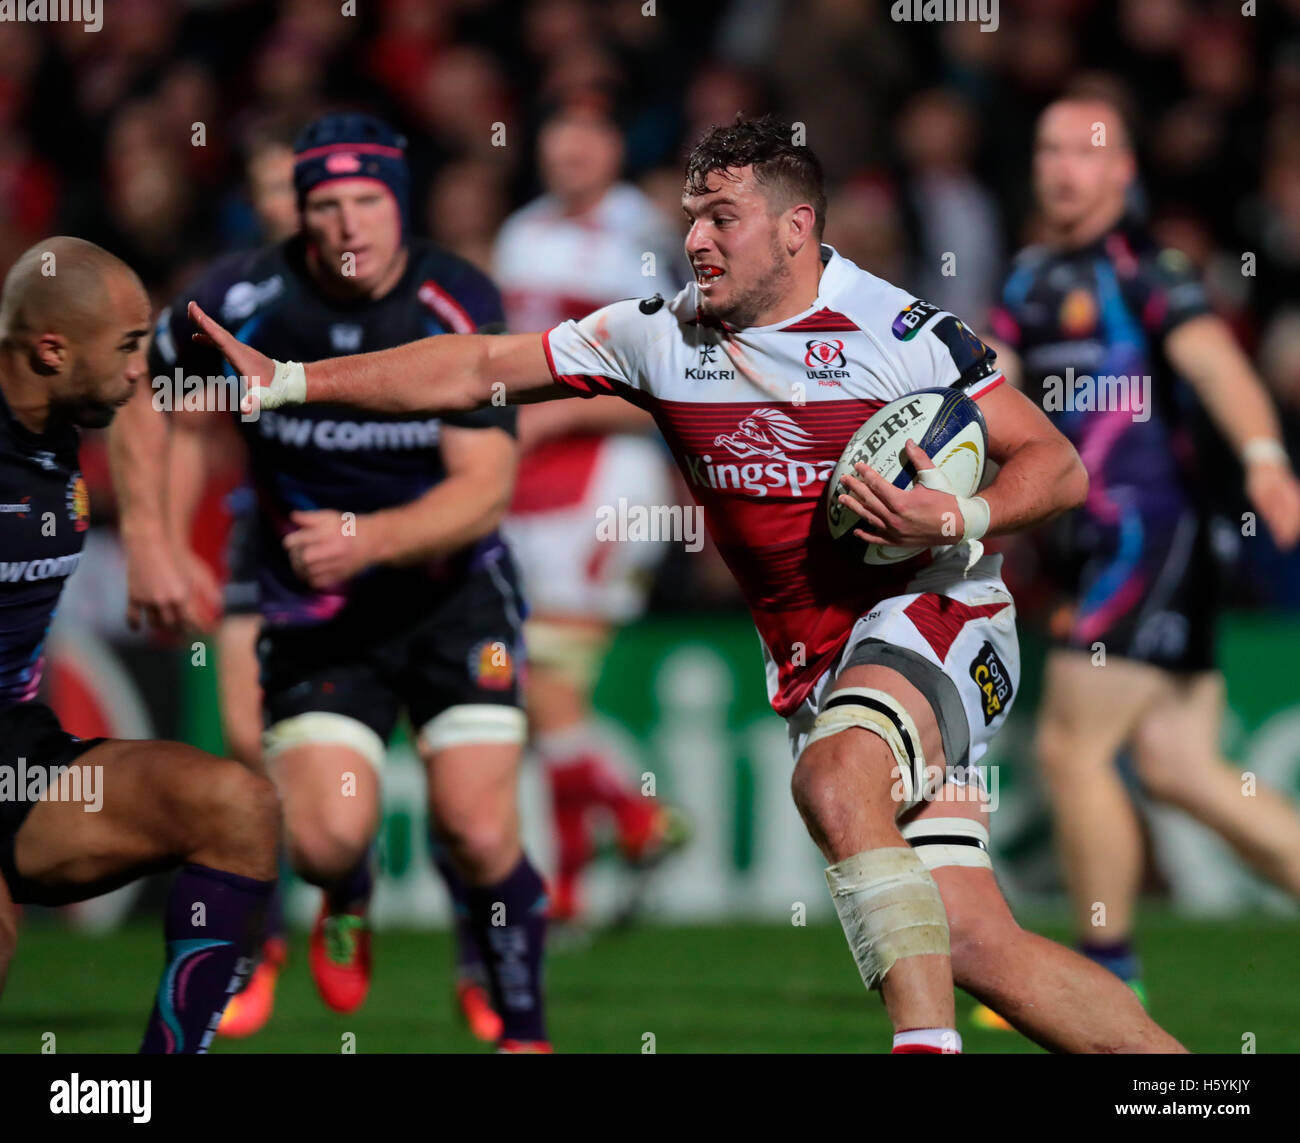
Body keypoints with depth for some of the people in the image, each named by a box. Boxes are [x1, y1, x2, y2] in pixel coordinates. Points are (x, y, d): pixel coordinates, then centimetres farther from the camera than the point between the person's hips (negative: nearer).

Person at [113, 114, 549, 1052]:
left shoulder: (460, 306, -15)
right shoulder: (246, 299, -12)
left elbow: (485, 489, -19)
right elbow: (141, 395, 7)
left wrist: (372, 538, -35)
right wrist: (148, 541, -1)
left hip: (453, 593, -1)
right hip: (312, 612, 1)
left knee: (480, 832, -13)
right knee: (327, 838, -16)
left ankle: (523, 1031, 12)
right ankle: (349, 902, 23)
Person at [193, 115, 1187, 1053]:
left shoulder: (905, 334, -8)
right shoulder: (661, 338, 6)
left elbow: (1057, 467, -4)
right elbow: (477, 370, 10)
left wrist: (955, 520, -22)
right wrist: (288, 381, 5)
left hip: (934, 612, -5)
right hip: (815, 665, 5)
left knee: (834, 777, -36)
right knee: (975, 947, -6)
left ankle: (927, 1040, -35)